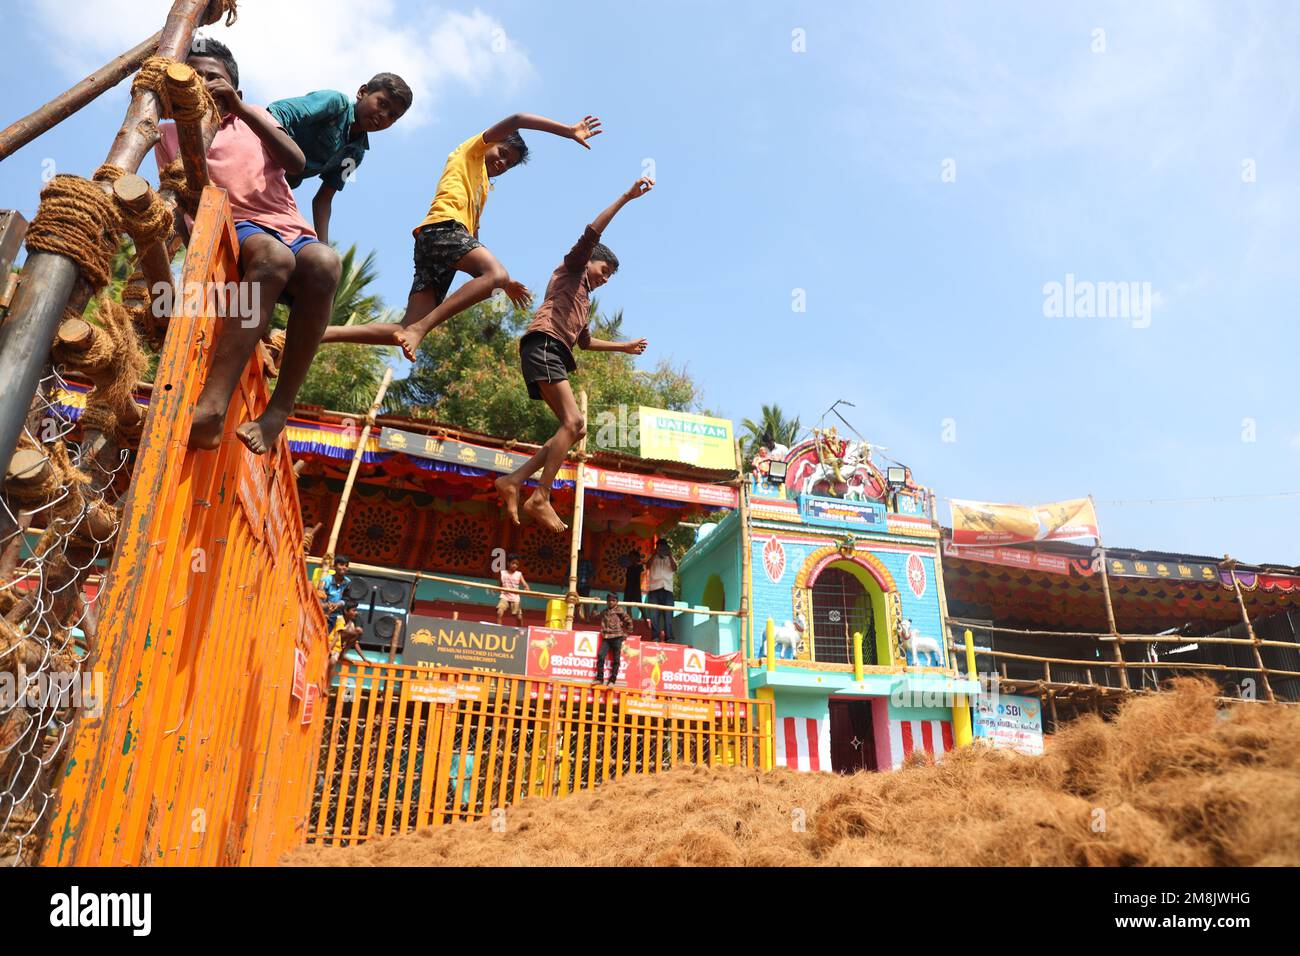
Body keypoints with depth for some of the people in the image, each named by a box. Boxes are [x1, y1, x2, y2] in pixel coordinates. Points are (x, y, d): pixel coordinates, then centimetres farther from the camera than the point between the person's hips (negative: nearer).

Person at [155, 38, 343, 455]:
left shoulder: (256, 116, 26)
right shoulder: (170, 134, 24)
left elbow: (296, 163, 6)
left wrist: (242, 109, -3)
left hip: (292, 232, 2)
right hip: (233, 232, -2)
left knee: (324, 261, -38)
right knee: (273, 254, -42)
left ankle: (278, 411, -38)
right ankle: (211, 408, -56)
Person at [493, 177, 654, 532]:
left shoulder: (583, 299, 36)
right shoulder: (571, 269, 14)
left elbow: (585, 341, 45)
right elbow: (591, 234, -2)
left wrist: (624, 346, 47)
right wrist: (627, 197, -4)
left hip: (553, 356, 9)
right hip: (543, 346, -9)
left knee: (576, 428, 1)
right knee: (573, 422, -20)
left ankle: (514, 481, -5)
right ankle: (540, 498, -24)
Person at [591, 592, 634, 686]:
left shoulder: (619, 610, 1)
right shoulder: (604, 612, 14)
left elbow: (629, 621, 3)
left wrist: (626, 633, 3)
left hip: (617, 637, -3)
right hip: (606, 637, 4)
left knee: (616, 659, -2)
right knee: (600, 656, -10)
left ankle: (612, 680, 2)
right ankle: (599, 678, -4)